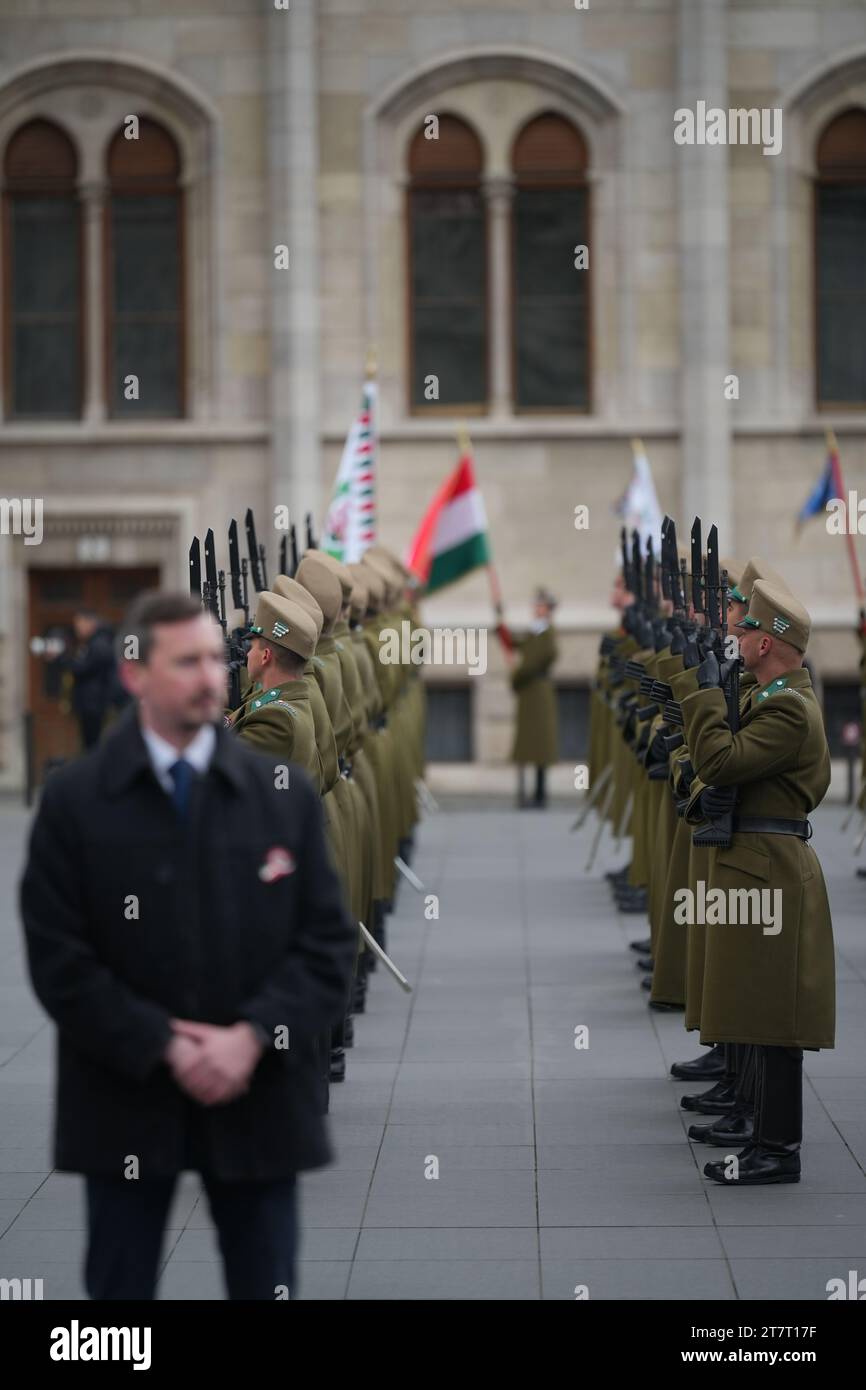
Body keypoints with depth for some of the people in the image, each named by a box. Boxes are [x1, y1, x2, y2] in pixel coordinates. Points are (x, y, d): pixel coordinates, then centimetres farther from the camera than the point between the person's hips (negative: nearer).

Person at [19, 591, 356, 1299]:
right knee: (120, 1285, 7)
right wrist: (164, 1047, -14)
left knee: (266, 1285, 7)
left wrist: (252, 1036, -13)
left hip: (259, 1101, 1)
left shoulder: (286, 795, 4)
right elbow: (58, 956, -6)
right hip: (127, 1104, -1)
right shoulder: (75, 800, -1)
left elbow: (329, 941, 1)